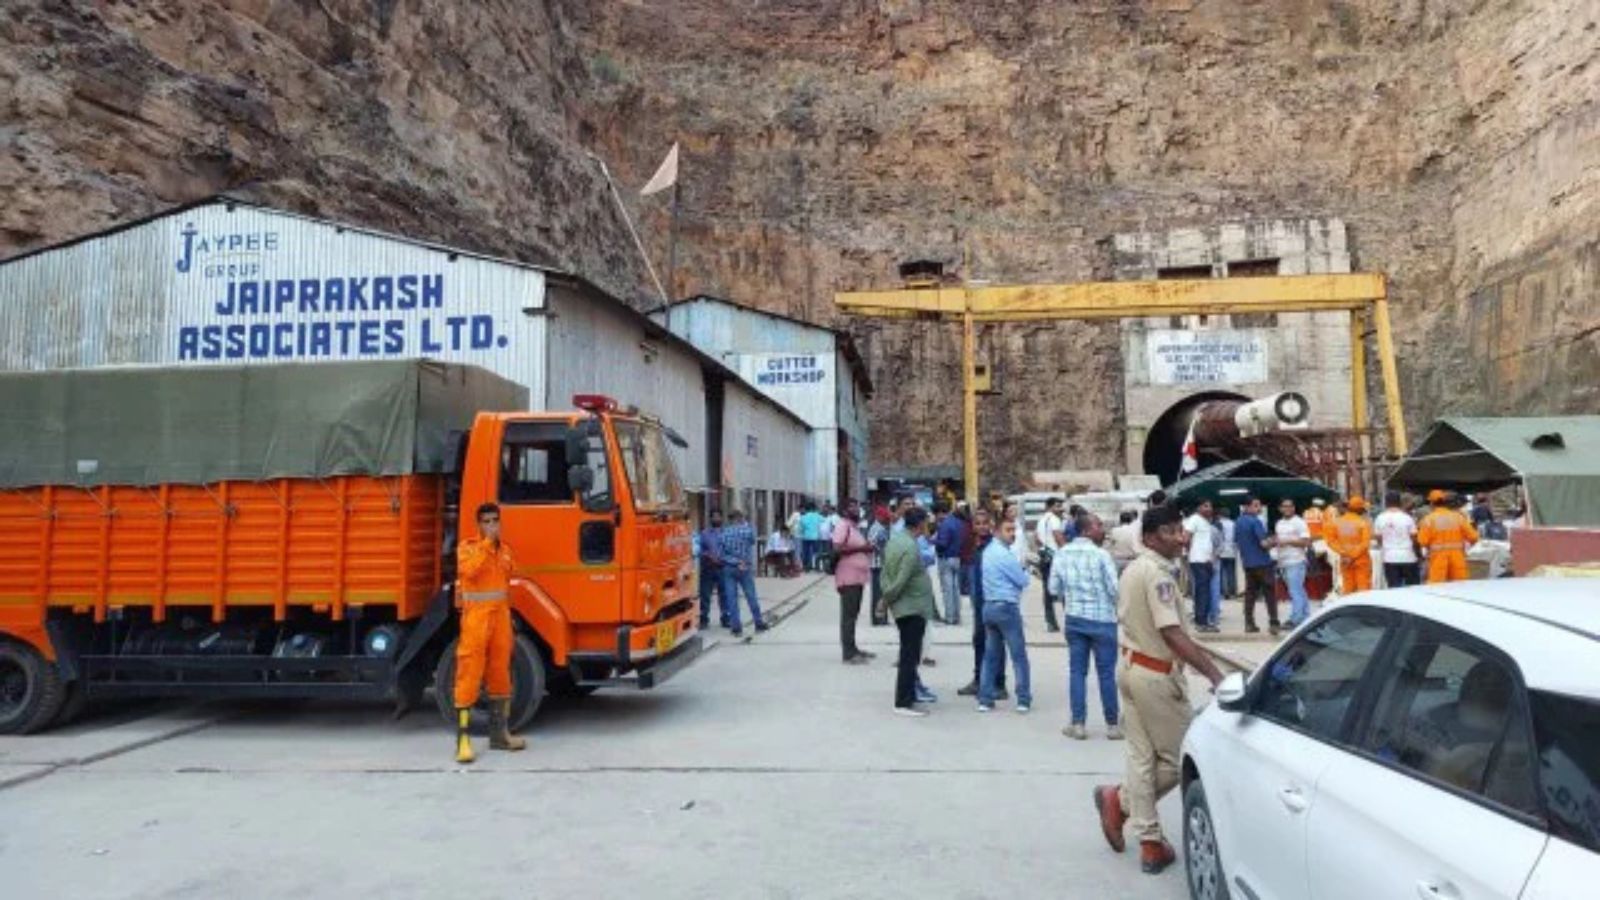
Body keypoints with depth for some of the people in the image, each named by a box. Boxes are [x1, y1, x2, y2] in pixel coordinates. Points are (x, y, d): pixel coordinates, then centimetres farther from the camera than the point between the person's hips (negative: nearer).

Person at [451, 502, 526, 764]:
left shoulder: (505, 550, 14)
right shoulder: (467, 547, -2)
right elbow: (469, 570, -23)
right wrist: (487, 543, -19)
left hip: (501, 616, 6)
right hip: (476, 617, -6)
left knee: (500, 674, 10)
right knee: (469, 676, -7)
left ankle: (499, 733, 20)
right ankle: (463, 739, -5)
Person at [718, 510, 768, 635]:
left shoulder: (724, 532, -4)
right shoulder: (747, 529, -7)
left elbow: (720, 553, -8)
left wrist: (734, 561, -5)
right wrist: (745, 523, 17)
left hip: (728, 568, 1)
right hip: (745, 568, -1)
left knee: (732, 598, 4)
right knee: (751, 596, 10)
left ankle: (737, 628, 5)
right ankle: (758, 623, 19)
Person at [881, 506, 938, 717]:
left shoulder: (895, 540, 7)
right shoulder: (910, 547, -22)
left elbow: (886, 572, 12)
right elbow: (901, 581, -22)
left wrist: (887, 597, 11)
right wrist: (887, 599, -8)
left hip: (905, 607, 10)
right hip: (913, 608, -10)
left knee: (909, 655, 18)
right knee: (909, 657, -2)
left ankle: (906, 697, 28)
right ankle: (904, 702, 4)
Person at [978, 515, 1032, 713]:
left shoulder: (989, 550, 12)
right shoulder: (1004, 554, -15)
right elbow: (1023, 581, -10)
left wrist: (1019, 570, 9)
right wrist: (1025, 570, 10)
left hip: (989, 606, 8)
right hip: (1007, 607, -8)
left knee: (991, 655, 11)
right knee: (1019, 655, 1)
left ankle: (985, 699, 11)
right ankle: (1023, 700, 4)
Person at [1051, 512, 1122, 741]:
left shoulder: (1061, 554, 1)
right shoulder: (1101, 554, -14)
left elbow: (1054, 588, 5)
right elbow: (1114, 589, -14)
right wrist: (1118, 609, 7)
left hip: (1074, 619, 4)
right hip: (1102, 620, -4)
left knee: (1077, 671, 9)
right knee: (1106, 673, 5)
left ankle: (1078, 724, 12)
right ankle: (1112, 725, 15)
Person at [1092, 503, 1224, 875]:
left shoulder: (1132, 569, 11)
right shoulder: (1158, 573, -19)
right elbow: (1173, 634, -26)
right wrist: (1214, 674, -28)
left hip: (1130, 667, 9)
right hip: (1157, 675, -9)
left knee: (1142, 757, 12)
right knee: (1177, 759, 5)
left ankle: (1150, 842, 18)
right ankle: (1120, 799, 13)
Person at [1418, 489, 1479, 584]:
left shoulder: (1429, 519, -7)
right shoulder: (1458, 517, 1)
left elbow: (1423, 541, -11)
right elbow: (1472, 536, 0)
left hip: (1438, 556, -3)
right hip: (1457, 556, 3)